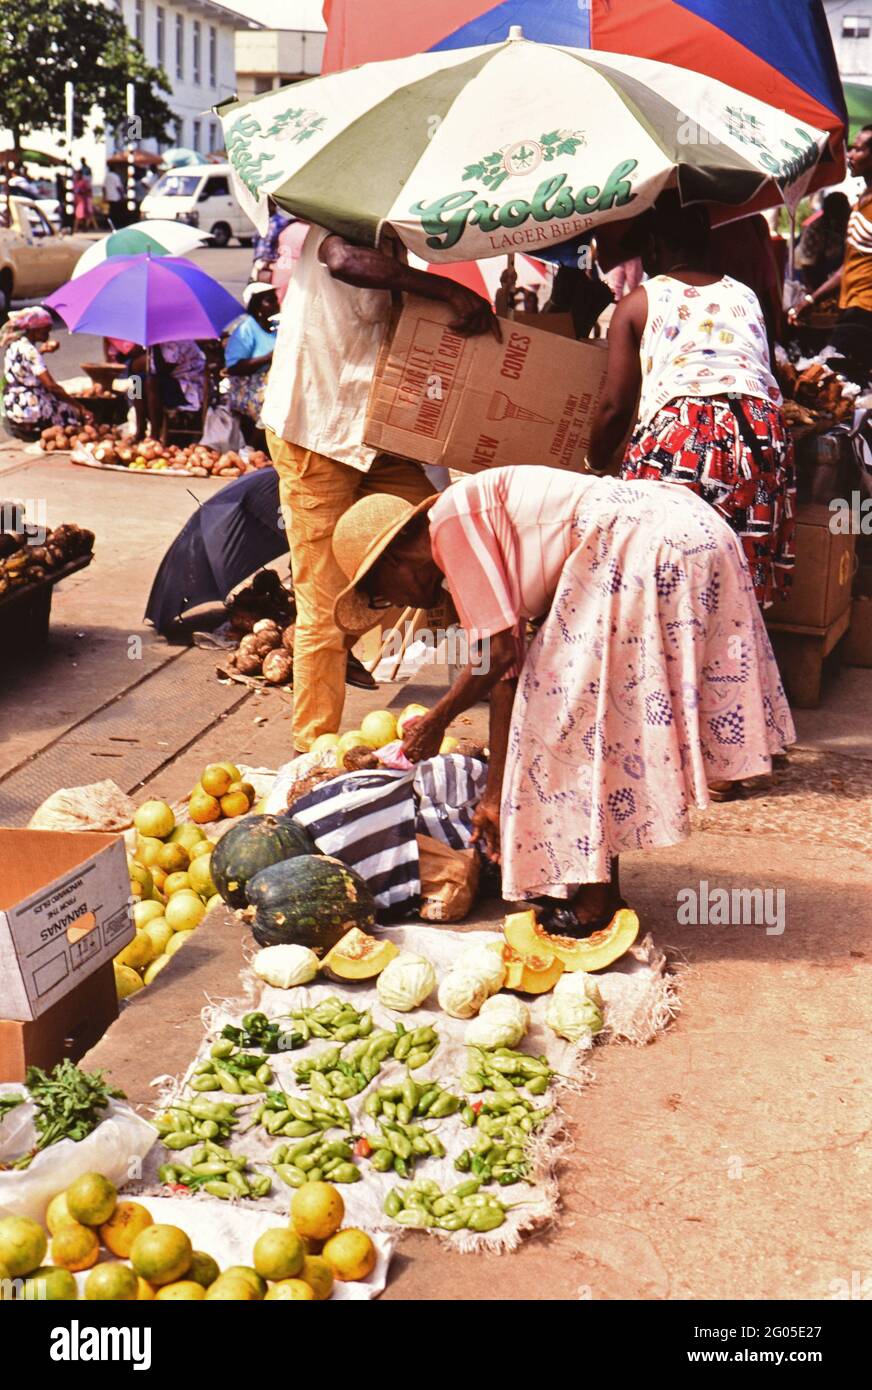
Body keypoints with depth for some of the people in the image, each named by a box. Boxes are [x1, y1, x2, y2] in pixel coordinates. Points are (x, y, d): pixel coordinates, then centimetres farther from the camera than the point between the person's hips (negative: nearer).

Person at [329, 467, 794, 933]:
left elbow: (500, 652, -12)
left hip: (646, 552, -10)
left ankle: (596, 903, 7)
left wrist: (436, 720, 4)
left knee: (579, 715, -1)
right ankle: (596, 886, 24)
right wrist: (496, 796, 25)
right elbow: (506, 673, 22)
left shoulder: (451, 517, -6)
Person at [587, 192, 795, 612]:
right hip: (762, 433, 4)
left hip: (680, 436, -4)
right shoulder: (747, 297, 25)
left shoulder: (638, 303, 13)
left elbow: (615, 407, 8)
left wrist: (594, 466, 23)